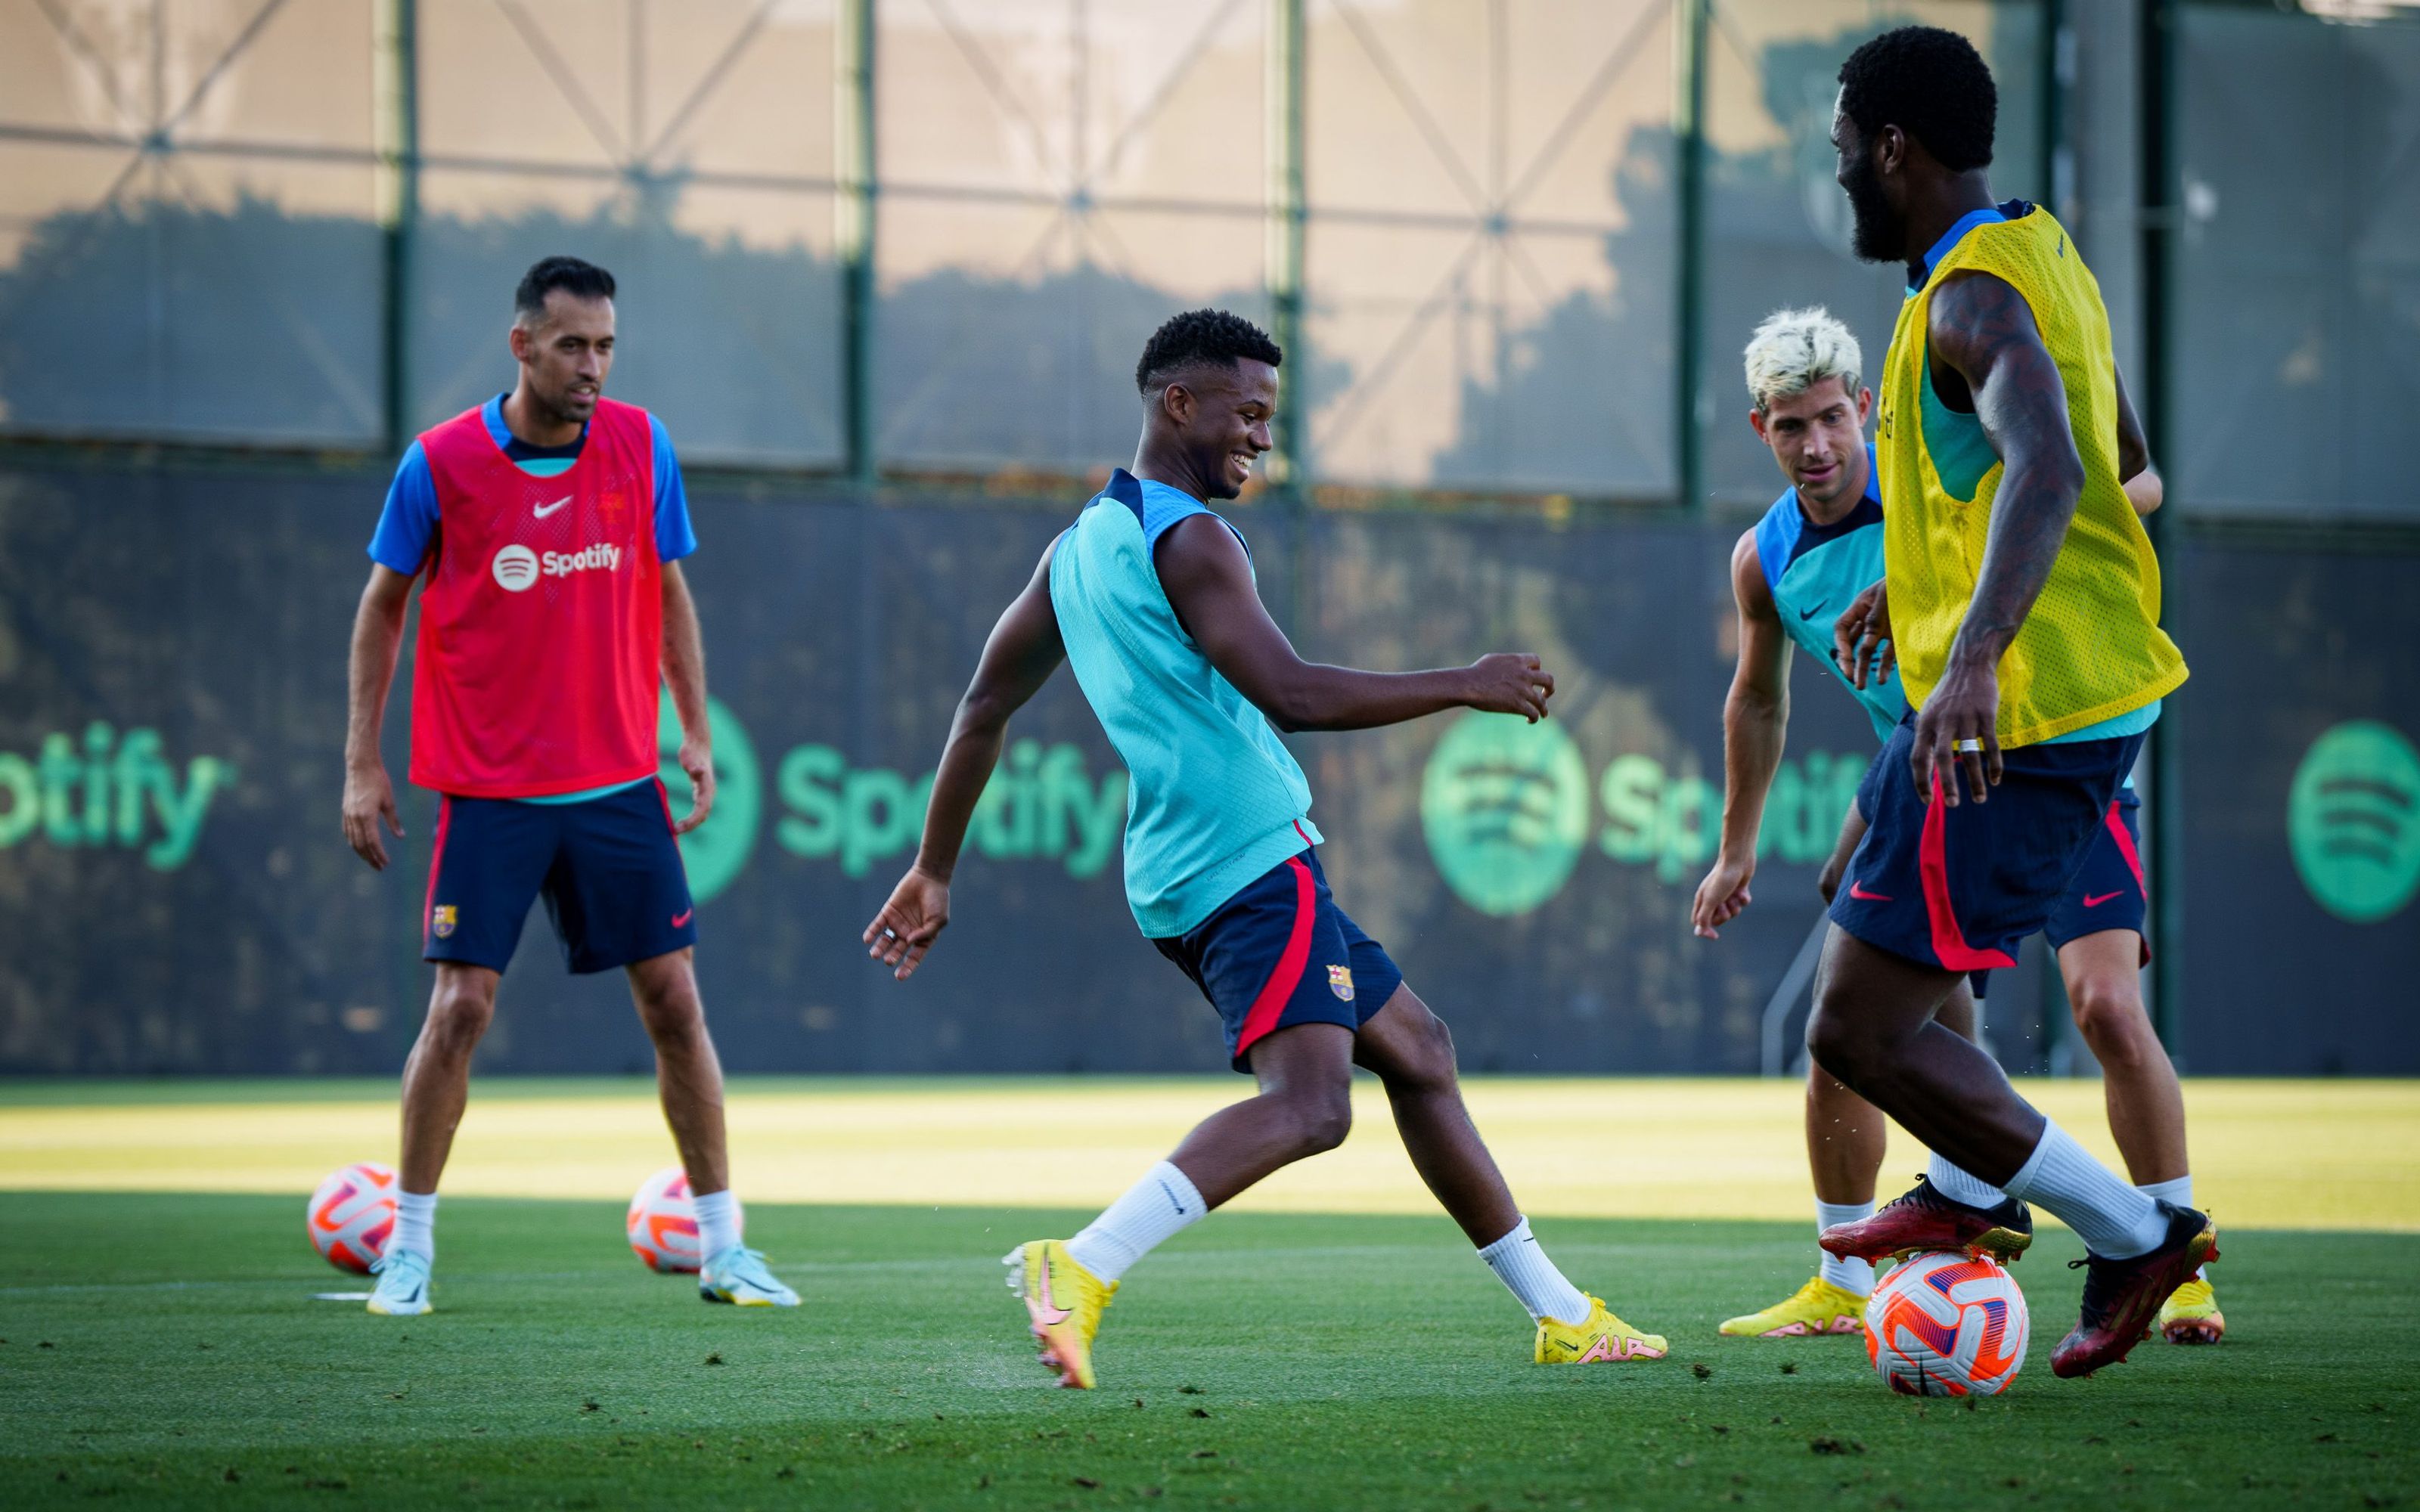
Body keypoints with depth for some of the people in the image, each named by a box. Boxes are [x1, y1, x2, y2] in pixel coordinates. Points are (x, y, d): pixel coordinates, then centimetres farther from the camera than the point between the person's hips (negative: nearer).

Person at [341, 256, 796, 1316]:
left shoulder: (641, 447, 0)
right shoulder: (442, 463, -7)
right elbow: (384, 603, 4)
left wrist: (697, 734, 5)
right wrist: (363, 762, 1)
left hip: (619, 782, 3)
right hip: (487, 790, -2)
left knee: (673, 1000, 1)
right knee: (459, 1009, -8)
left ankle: (722, 1247, 9)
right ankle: (410, 1246, 6)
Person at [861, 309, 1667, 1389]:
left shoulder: (1080, 545, 17)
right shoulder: (1186, 538, -11)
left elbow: (984, 707, 21)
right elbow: (1289, 694, -22)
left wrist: (935, 871, 28)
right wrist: (1466, 686, -14)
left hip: (1185, 874, 10)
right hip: (1252, 860, -10)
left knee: (1418, 1052, 17)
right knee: (1309, 1104, -26)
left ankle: (1559, 1316, 21)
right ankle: (1082, 1270, -36)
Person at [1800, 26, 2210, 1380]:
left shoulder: (1974, 299, -18)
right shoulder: (2045, 252, 12)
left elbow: (2049, 468, -37)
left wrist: (1975, 653, -50)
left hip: (2024, 713, -11)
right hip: (2105, 682, 11)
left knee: (1856, 1030, -7)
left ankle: (2135, 1233, -3)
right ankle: (1973, 1192, 31)